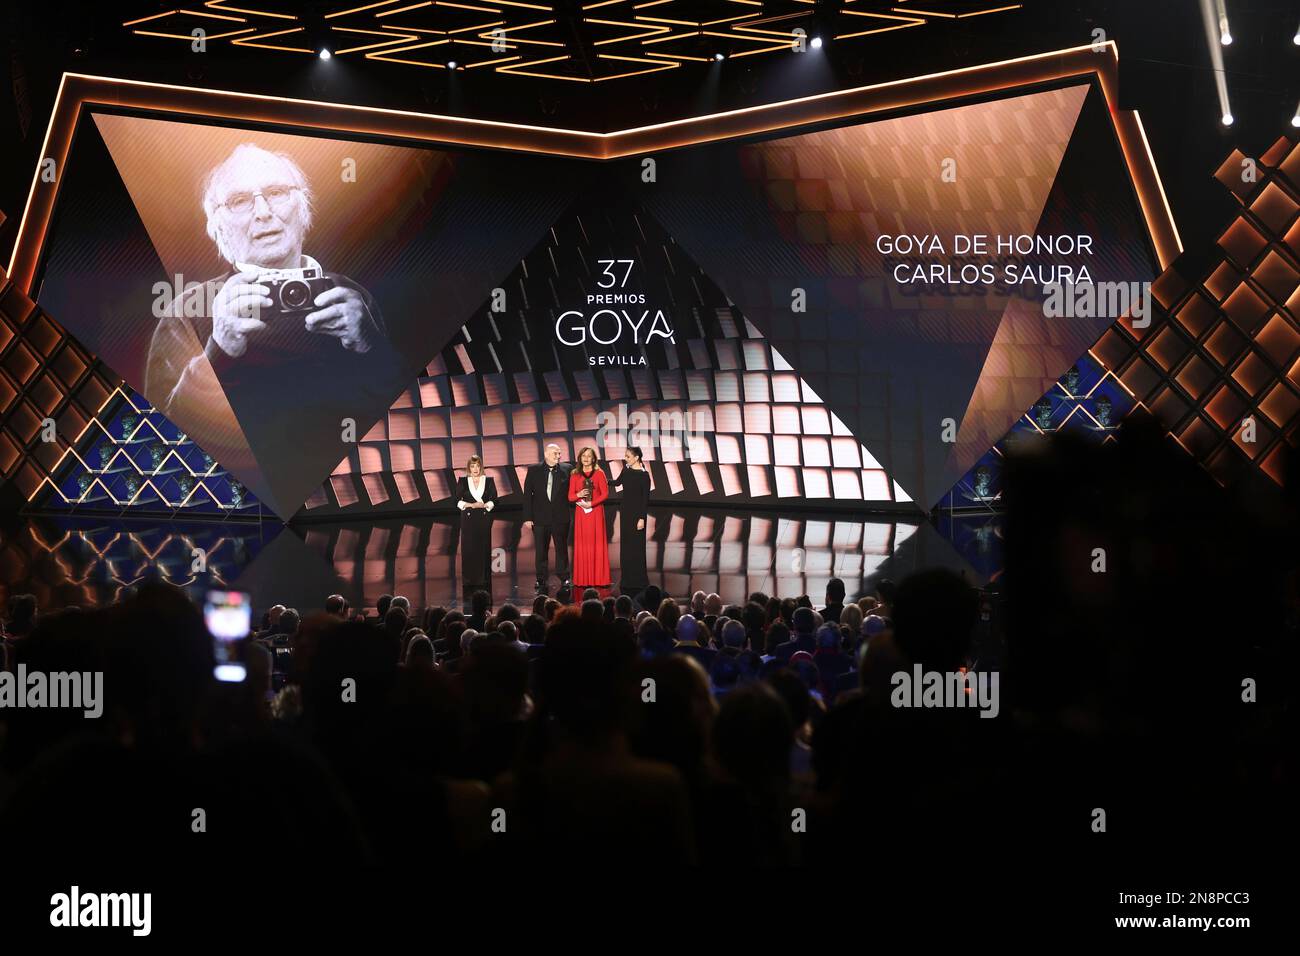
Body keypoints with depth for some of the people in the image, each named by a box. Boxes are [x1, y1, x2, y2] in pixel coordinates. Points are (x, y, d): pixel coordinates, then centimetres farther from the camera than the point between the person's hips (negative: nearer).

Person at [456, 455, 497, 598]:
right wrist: (471, 505, -12)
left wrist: (484, 505, -14)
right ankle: (469, 582, -1)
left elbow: (494, 500, 4)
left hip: (484, 518, 1)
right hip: (468, 519, -1)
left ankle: (483, 581, 3)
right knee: (469, 550, -4)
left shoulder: (489, 481, 7)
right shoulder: (462, 481, 6)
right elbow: (457, 501, 3)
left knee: (484, 549, -1)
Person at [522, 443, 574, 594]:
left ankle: (564, 579, 13)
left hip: (561, 517, 0)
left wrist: (572, 513, -9)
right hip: (540, 518, 0)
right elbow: (527, 495, 2)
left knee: (561, 548, 5)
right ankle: (542, 581, 11)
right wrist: (528, 517, -4)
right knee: (541, 550, 5)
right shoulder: (534, 471, 2)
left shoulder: (567, 470, 2)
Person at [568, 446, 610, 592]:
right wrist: (579, 495, -16)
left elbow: (605, 493, -4)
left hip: (596, 512, -2)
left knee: (596, 544, -2)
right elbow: (570, 496, 5)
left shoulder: (599, 473, 2)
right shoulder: (575, 475, 8)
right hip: (580, 513, 2)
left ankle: (598, 578, 1)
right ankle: (582, 579, 3)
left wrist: (591, 503, -14)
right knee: (582, 545, 1)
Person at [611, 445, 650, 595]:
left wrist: (642, 518, -16)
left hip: (637, 512, -7)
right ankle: (627, 581, 16)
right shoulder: (626, 471, 6)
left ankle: (638, 581, 5)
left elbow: (645, 498, -13)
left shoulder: (643, 475, -13)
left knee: (636, 547, -2)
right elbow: (618, 484, 22)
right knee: (625, 546, 9)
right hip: (625, 511, 7)